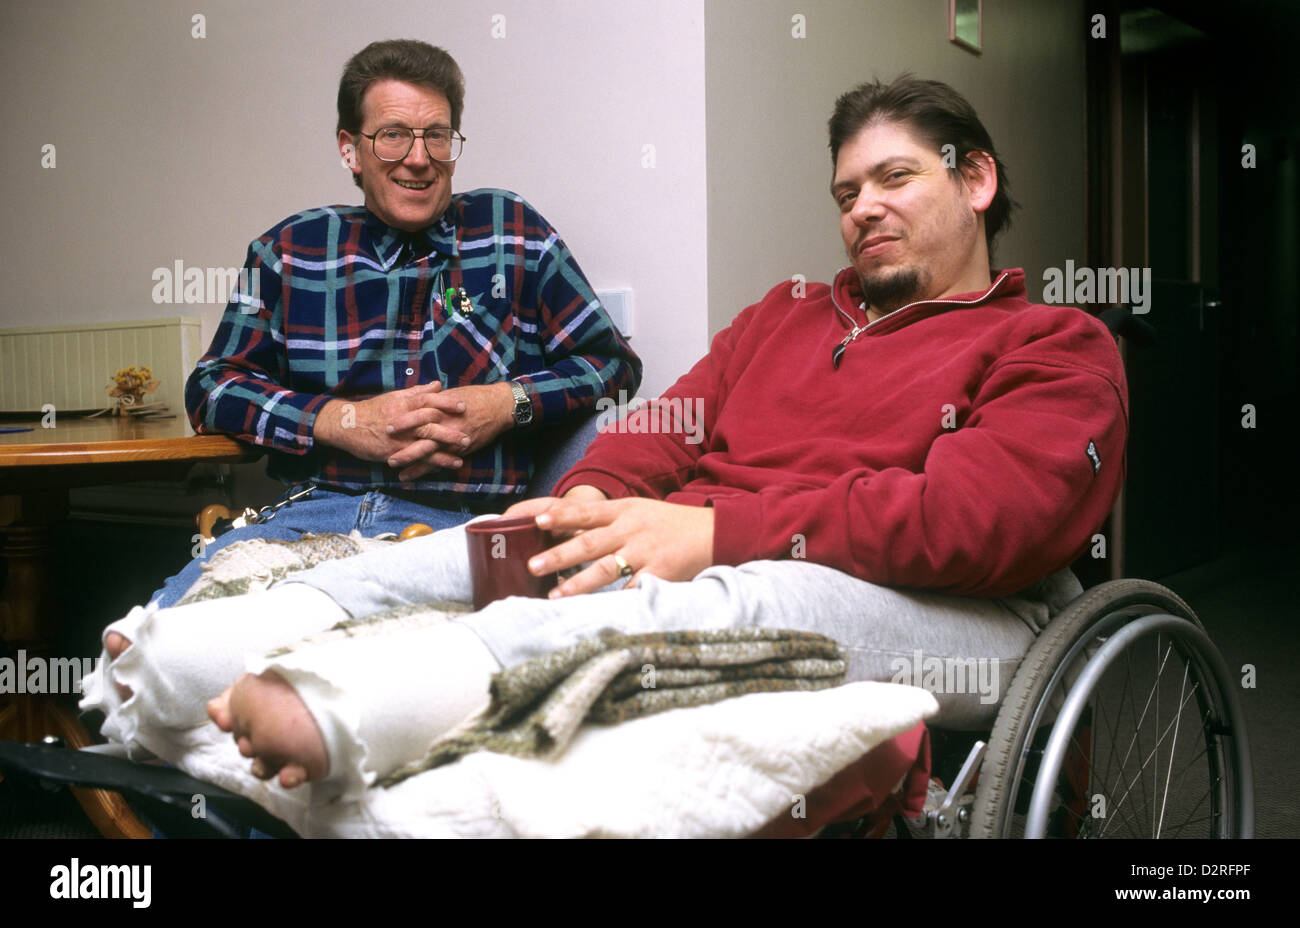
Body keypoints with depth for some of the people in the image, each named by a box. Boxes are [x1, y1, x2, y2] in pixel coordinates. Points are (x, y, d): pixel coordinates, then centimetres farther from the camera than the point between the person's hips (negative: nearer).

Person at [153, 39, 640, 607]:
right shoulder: (290, 250, 14)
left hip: (459, 523, -1)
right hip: (308, 512, 2)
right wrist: (343, 422, -5)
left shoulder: (512, 231, 13)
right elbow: (212, 388, 12)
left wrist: (507, 405, -5)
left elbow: (614, 364, 14)